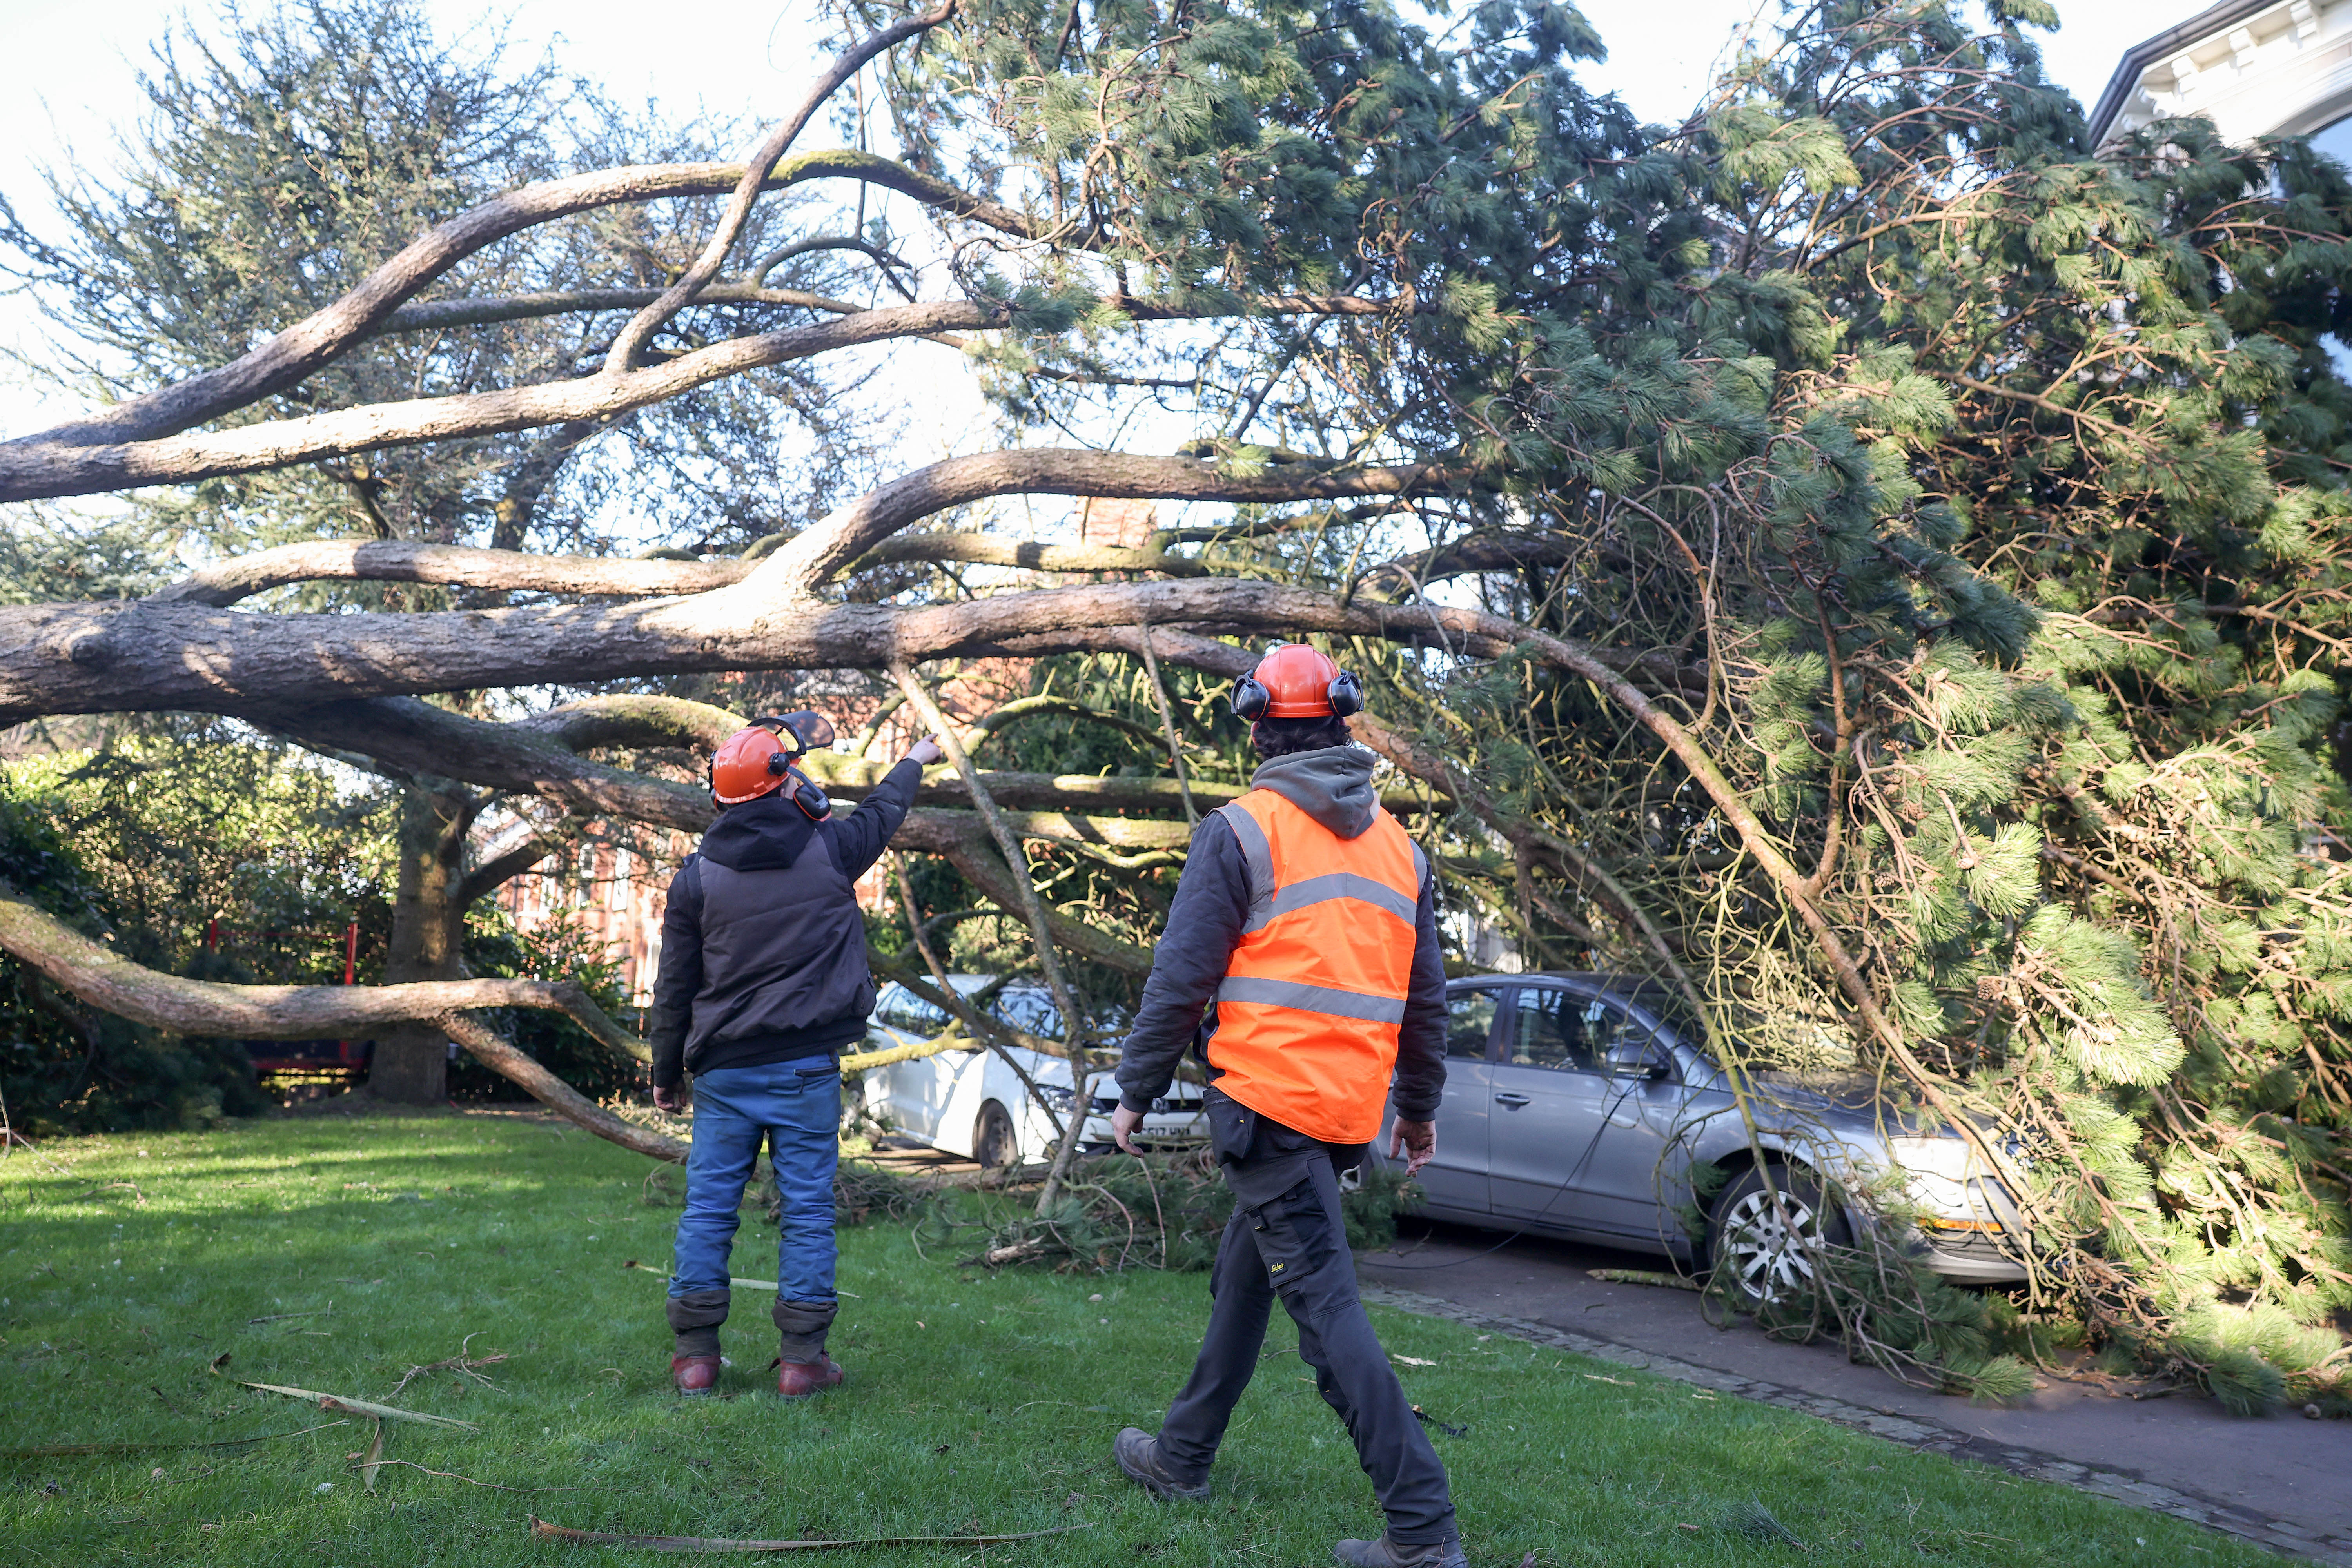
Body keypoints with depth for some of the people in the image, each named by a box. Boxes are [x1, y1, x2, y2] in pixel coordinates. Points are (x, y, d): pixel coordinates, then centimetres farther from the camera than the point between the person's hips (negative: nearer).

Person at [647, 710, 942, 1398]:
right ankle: (803, 1356, 7)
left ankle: (695, 1353, 13)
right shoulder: (829, 850, -3)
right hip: (807, 1069, -1)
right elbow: (882, 812, 20)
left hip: (723, 1070, 1)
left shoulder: (697, 876, -2)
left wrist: (667, 1072, 14)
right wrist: (914, 763, 40)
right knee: (807, 1209, 4)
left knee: (708, 1206, 8)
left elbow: (675, 988, 2)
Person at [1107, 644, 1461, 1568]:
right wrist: (1420, 1107, 27)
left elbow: (1181, 978, -9)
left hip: (1265, 1100, -7)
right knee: (1242, 1277, 21)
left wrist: (1137, 1092, 1)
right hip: (1350, 1109, 7)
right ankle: (1183, 1459, 34)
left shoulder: (1242, 830, -7)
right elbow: (1426, 996, 17)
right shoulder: (1398, 844, 13)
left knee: (1324, 1303, -7)